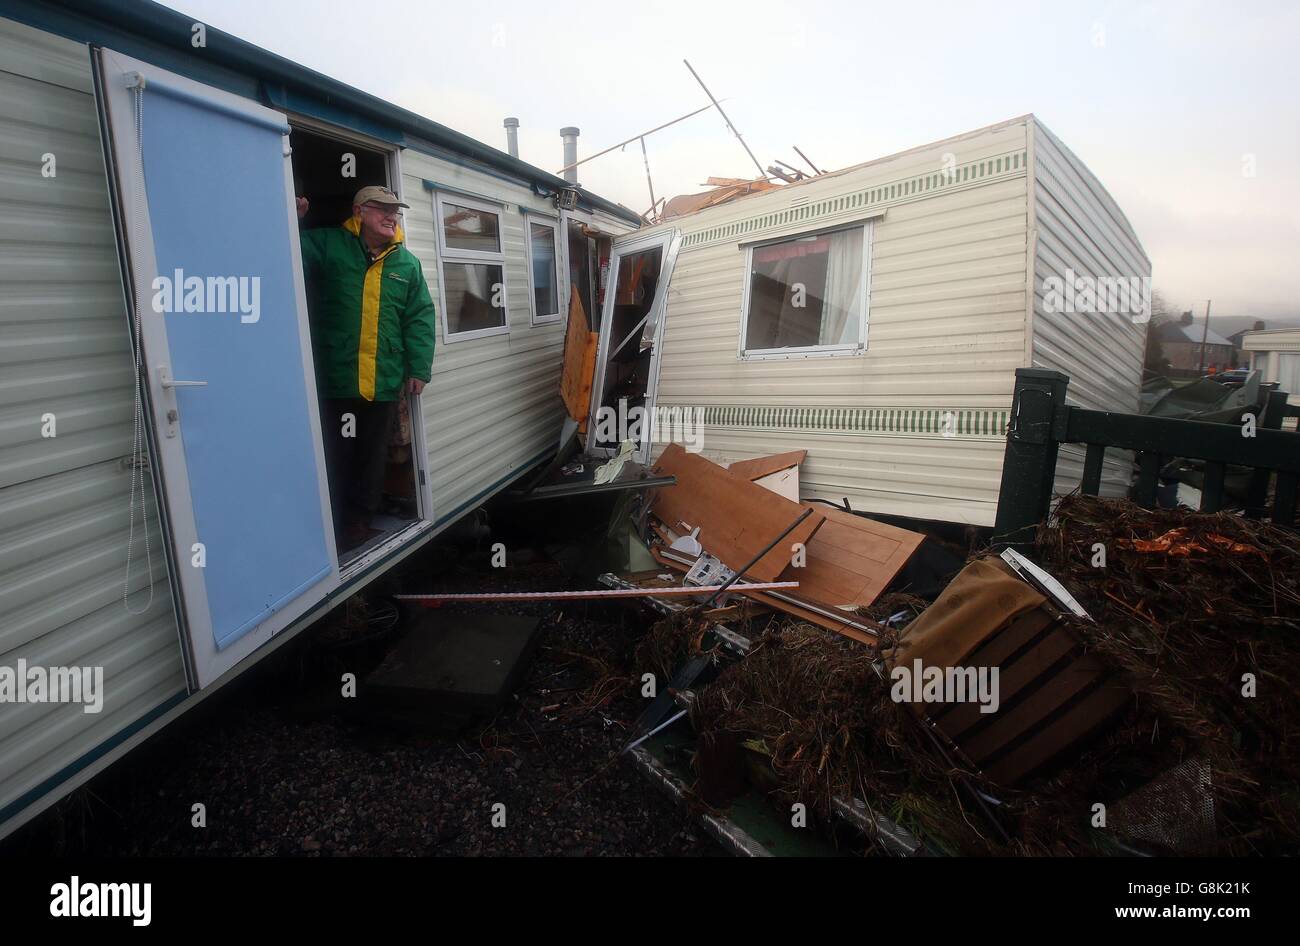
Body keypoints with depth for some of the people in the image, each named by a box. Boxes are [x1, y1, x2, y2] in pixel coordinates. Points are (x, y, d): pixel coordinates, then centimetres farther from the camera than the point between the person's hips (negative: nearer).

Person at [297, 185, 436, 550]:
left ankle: (359, 522, 30)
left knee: (372, 458, 14)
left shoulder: (407, 263, 9)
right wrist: (291, 221, -22)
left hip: (385, 382, 3)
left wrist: (419, 369, 1)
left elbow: (420, 318, 7)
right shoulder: (325, 244, 2)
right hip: (334, 380, -3)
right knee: (334, 459, 4)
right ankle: (331, 531, 20)